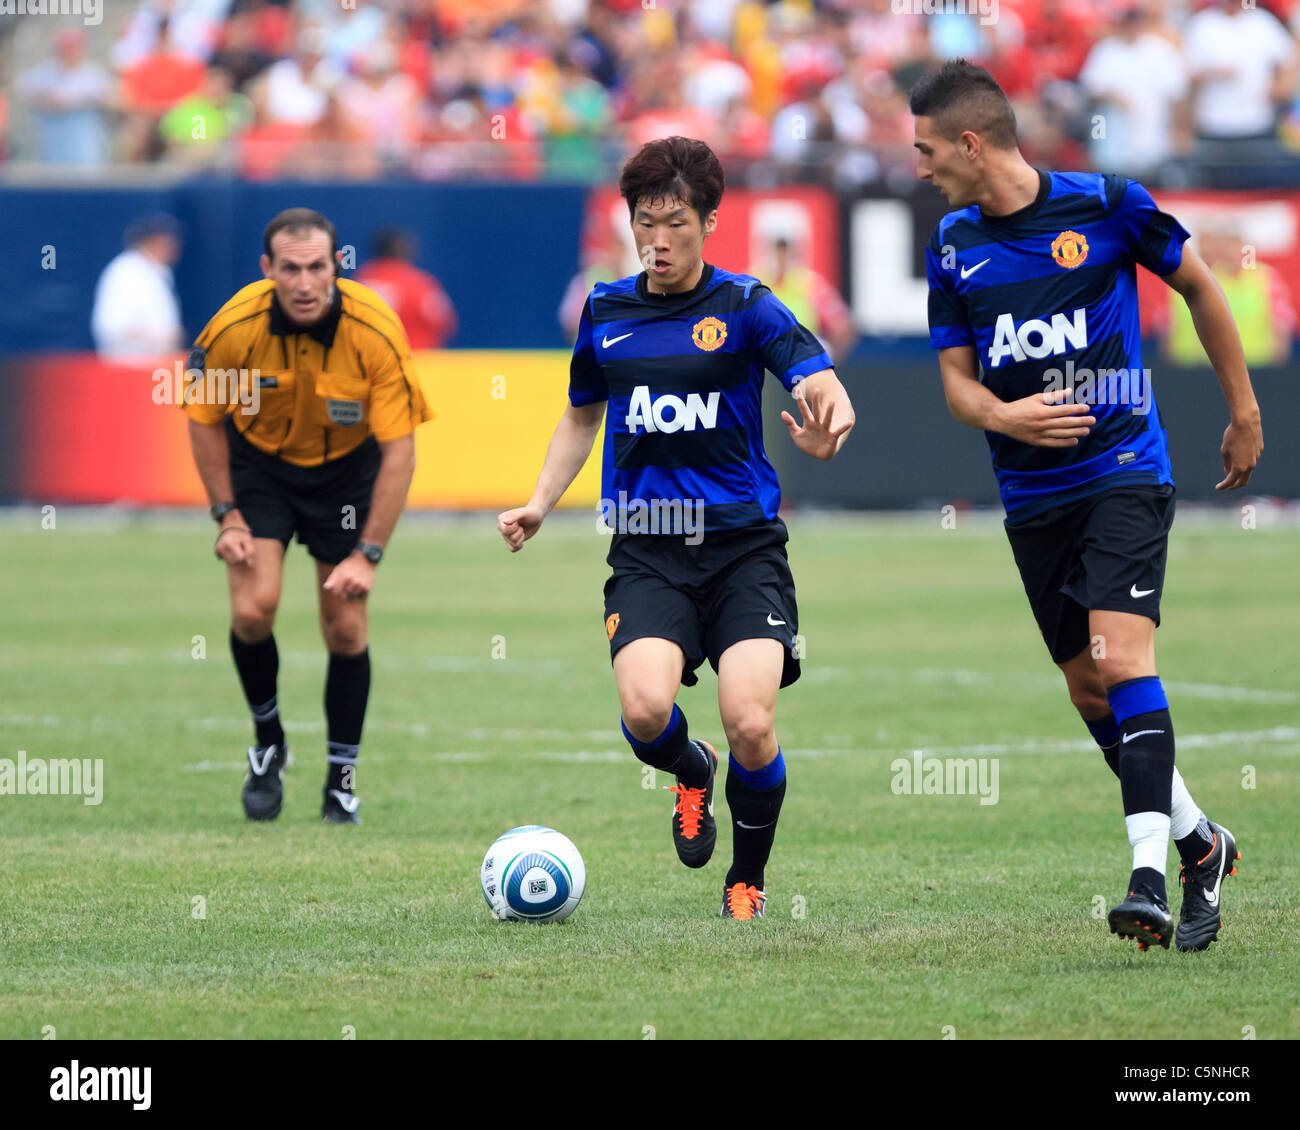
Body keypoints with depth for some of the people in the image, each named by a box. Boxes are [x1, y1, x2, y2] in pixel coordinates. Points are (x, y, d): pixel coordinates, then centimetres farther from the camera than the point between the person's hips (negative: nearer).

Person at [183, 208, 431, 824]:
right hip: (259, 460, 1)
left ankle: (342, 778, 13)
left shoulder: (377, 332, -29)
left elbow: (399, 449, -23)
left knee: (345, 628, -5)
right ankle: (268, 743, 11)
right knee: (253, 609, -15)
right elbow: (205, 416, -7)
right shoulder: (235, 327, -25)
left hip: (347, 467, 0)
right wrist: (226, 514, -11)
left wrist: (368, 554, -26)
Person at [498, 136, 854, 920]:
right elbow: (582, 416, 26)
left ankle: (748, 881, 10)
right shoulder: (606, 312, 10)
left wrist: (826, 419, -39)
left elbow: (824, 386, -15)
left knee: (751, 725, -18)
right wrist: (541, 504, 13)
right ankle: (692, 773, 15)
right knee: (646, 708, -24)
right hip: (647, 553, 2)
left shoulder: (745, 306, -1)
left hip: (743, 545, -2)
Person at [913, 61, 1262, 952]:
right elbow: (957, 379, 8)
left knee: (1121, 653, -21)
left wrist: (1244, 411, 10)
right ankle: (1199, 843, 27)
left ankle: (1151, 879, -27)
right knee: (1087, 686, 8)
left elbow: (1199, 286, 6)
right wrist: (1006, 417, -15)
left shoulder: (1106, 205, -8)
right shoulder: (952, 247, 5)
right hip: (1032, 493, 6)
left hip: (1124, 468, -5)